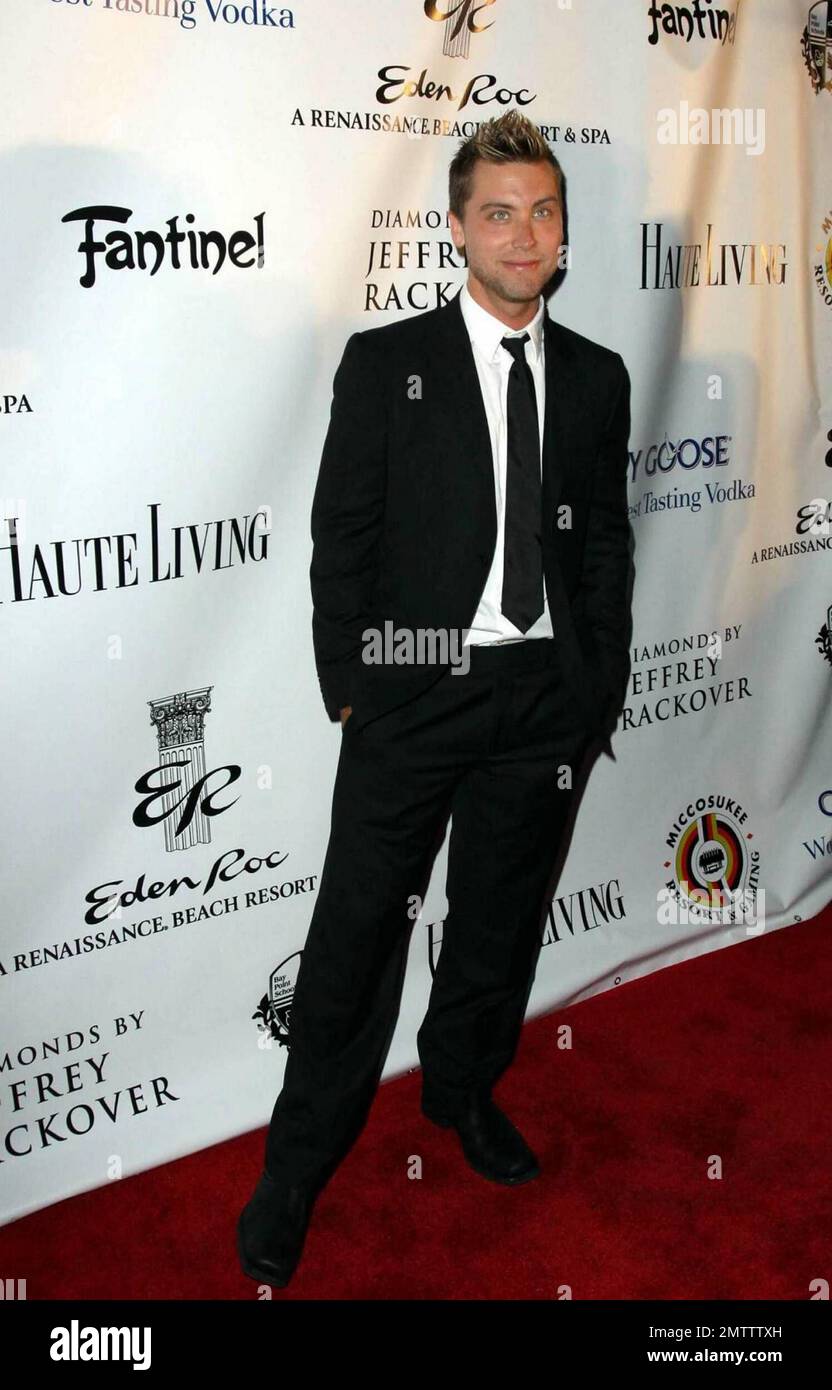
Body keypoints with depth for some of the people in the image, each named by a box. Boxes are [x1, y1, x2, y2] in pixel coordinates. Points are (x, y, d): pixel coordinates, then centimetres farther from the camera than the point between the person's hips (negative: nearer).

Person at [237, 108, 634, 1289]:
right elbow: (340, 536, -2)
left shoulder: (595, 377, 8)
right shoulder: (386, 363, -1)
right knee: (359, 928, 1)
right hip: (414, 691, -3)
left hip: (544, 695, 3)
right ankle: (298, 1167, 18)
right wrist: (350, 686, -6)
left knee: (500, 917, 17)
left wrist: (600, 691, 6)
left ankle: (464, 1088, 41)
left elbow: (605, 544, 10)